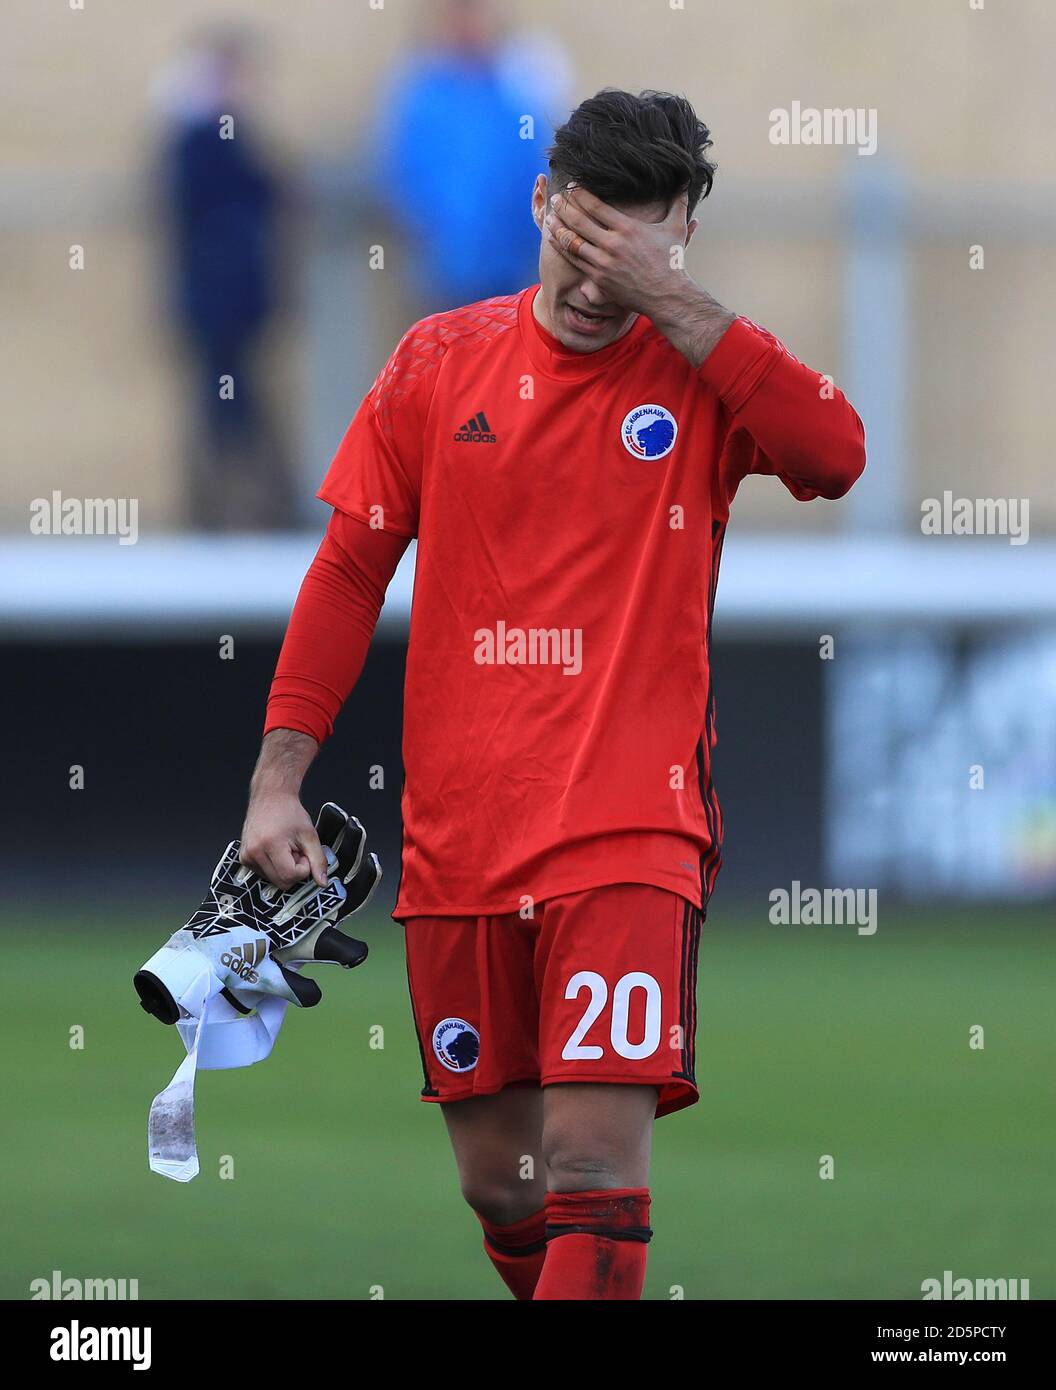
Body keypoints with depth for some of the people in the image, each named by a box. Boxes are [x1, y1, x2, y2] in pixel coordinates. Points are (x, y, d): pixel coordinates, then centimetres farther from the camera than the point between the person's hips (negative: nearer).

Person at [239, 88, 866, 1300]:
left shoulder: (703, 374, 1)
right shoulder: (440, 362, 8)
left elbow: (834, 453, -20)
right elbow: (349, 569, 11)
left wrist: (663, 296, -19)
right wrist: (279, 775, 3)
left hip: (628, 835, -3)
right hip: (455, 831, 3)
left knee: (594, 1159, -16)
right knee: (494, 1178, 9)